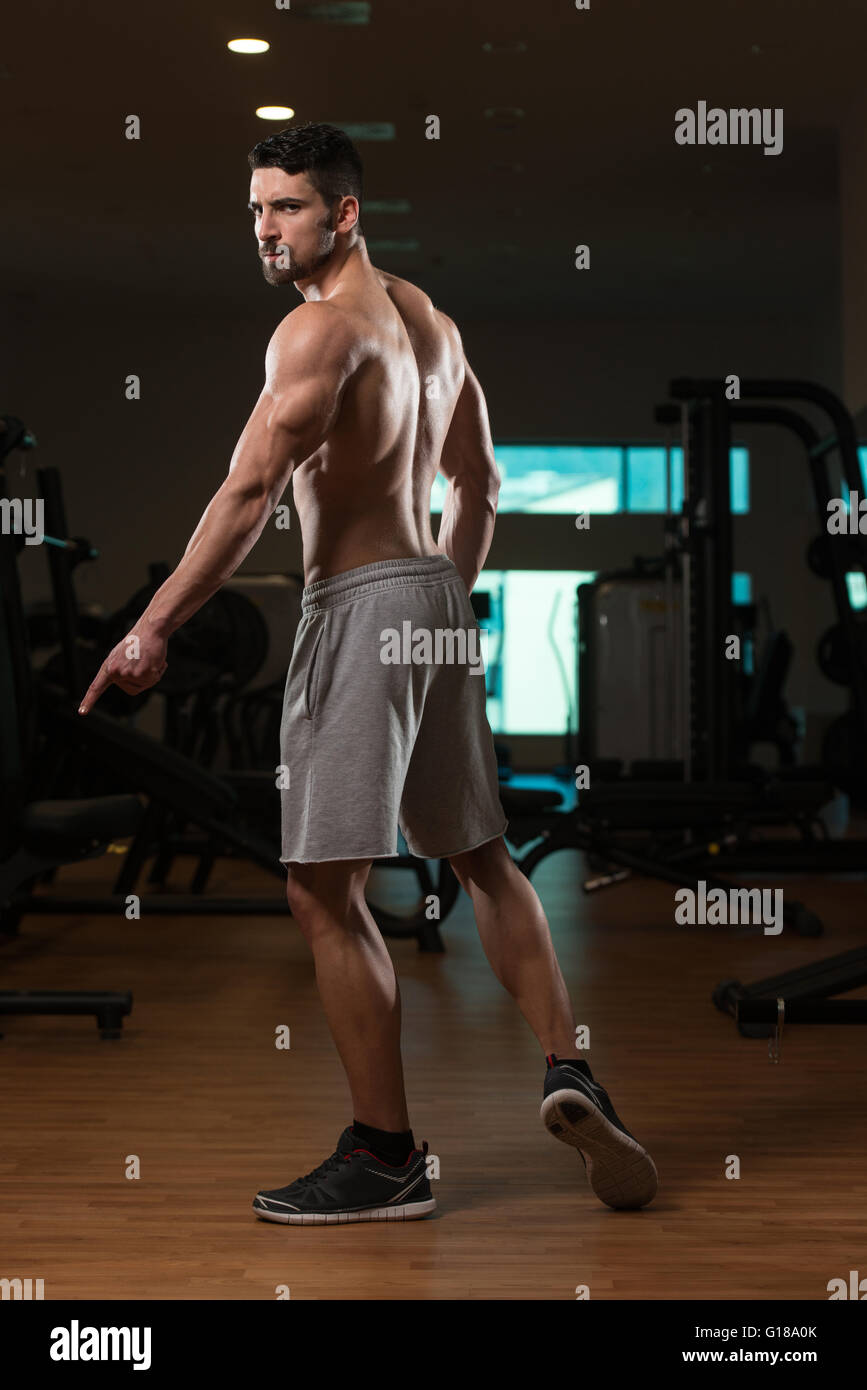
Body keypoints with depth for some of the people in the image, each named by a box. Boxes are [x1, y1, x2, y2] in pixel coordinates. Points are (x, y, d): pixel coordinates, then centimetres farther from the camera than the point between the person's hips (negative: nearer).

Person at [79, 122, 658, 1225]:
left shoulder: (322, 327, -12)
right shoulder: (429, 319, 16)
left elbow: (251, 489, -21)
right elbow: (480, 485, 22)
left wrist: (154, 627, -21)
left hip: (361, 607, -10)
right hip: (435, 596, 10)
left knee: (323, 888, -4)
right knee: (481, 855, 20)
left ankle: (384, 1157, 1)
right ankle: (567, 1070, 11)